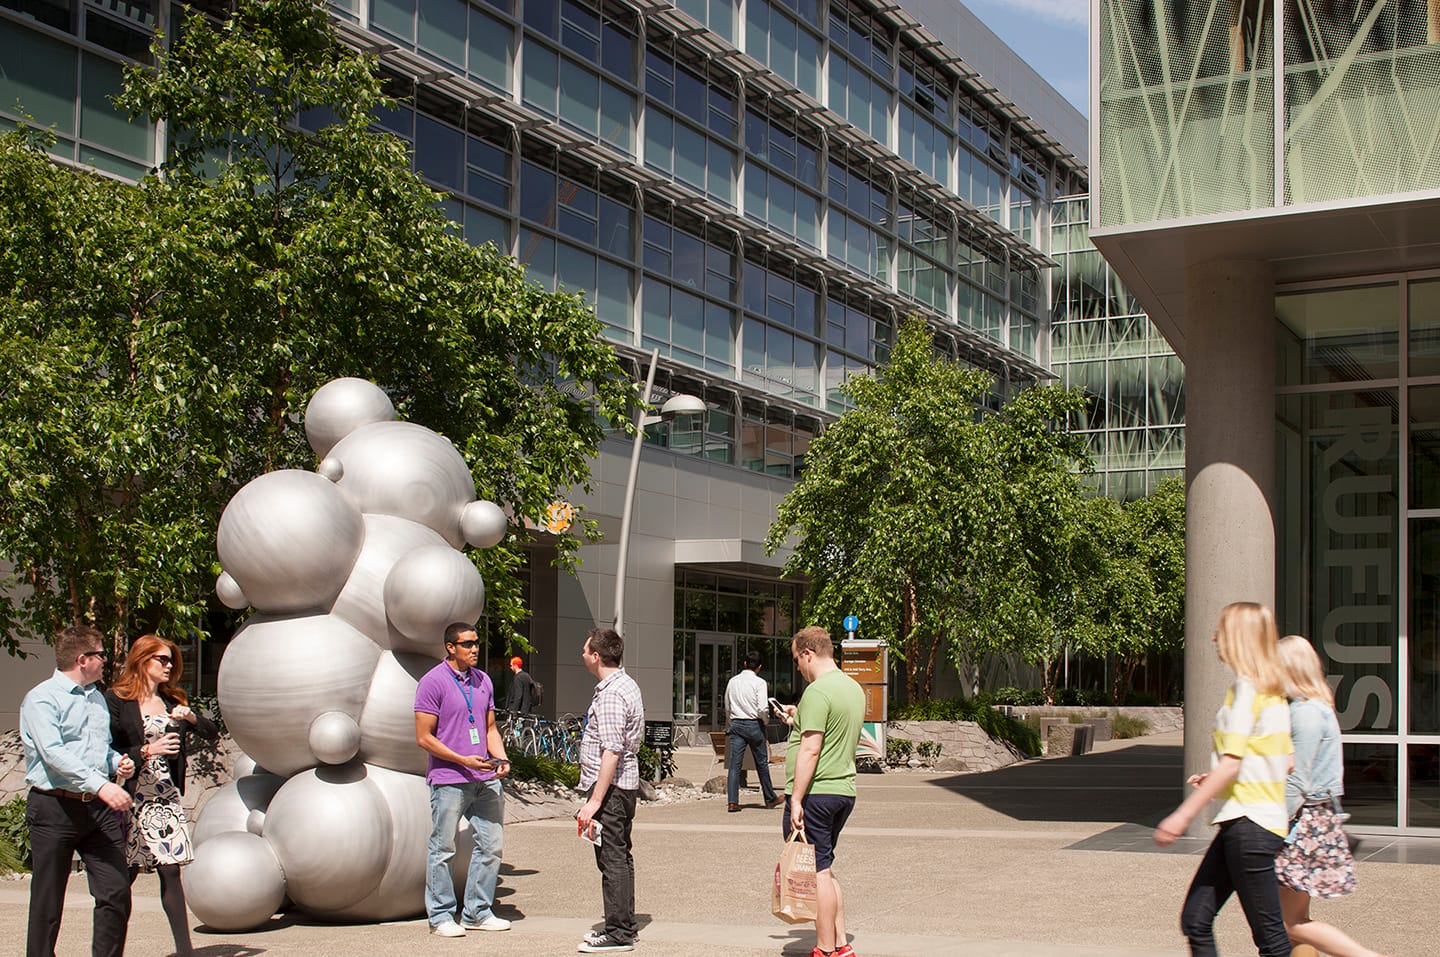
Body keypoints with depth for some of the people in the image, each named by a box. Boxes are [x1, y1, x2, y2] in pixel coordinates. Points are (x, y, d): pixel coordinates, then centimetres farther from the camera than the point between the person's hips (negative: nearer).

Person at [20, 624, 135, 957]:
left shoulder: (97, 698, 19)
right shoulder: (42, 699, -6)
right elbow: (54, 753, -20)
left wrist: (117, 761, 8)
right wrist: (101, 785, -29)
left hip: (100, 809, 6)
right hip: (54, 808, -6)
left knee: (116, 892, -2)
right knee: (47, 901, 3)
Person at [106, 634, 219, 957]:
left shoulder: (173, 701, 15)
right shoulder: (116, 699, -1)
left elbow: (212, 733, 13)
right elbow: (109, 752, -7)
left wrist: (191, 717, -4)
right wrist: (148, 751, -16)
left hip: (166, 798, 4)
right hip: (130, 798, -4)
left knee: (171, 870, -1)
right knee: (125, 875, -1)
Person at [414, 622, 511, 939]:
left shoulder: (483, 681, 13)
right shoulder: (432, 682, -7)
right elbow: (423, 737, -9)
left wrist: (501, 758, 1)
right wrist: (463, 760, -16)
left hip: (486, 779, 6)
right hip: (449, 781, -6)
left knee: (492, 845, 8)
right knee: (443, 849, 1)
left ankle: (477, 912, 20)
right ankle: (440, 916, 12)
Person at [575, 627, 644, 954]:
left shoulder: (611, 694, -19)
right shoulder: (627, 685, 14)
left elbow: (611, 752, -24)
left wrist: (594, 801, -24)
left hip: (610, 786, -11)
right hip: (626, 784, 11)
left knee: (612, 859, -6)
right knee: (620, 856, 16)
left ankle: (618, 934, -3)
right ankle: (625, 924, 25)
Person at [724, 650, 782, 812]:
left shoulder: (733, 681, 6)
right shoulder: (759, 682, -9)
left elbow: (727, 708, 13)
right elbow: (763, 709, -15)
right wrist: (765, 723, 4)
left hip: (736, 725, 3)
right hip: (754, 724, -3)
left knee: (735, 764, 0)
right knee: (762, 763, 10)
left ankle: (732, 802, -8)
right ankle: (770, 799, 23)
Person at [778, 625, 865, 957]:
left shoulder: (817, 692, -15)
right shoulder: (854, 687, 13)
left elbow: (810, 749, -21)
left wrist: (796, 799, -19)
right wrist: (800, 720, 24)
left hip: (815, 793, -9)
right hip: (844, 790, 9)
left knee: (817, 873, -2)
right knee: (825, 870, 17)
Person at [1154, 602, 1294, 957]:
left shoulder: (1246, 687, -12)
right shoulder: (1273, 691, 15)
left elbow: (1231, 761, -19)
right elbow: (1286, 763, 20)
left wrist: (1183, 814, -20)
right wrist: (1217, 780, 21)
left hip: (1249, 824, -9)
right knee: (1195, 920, 8)